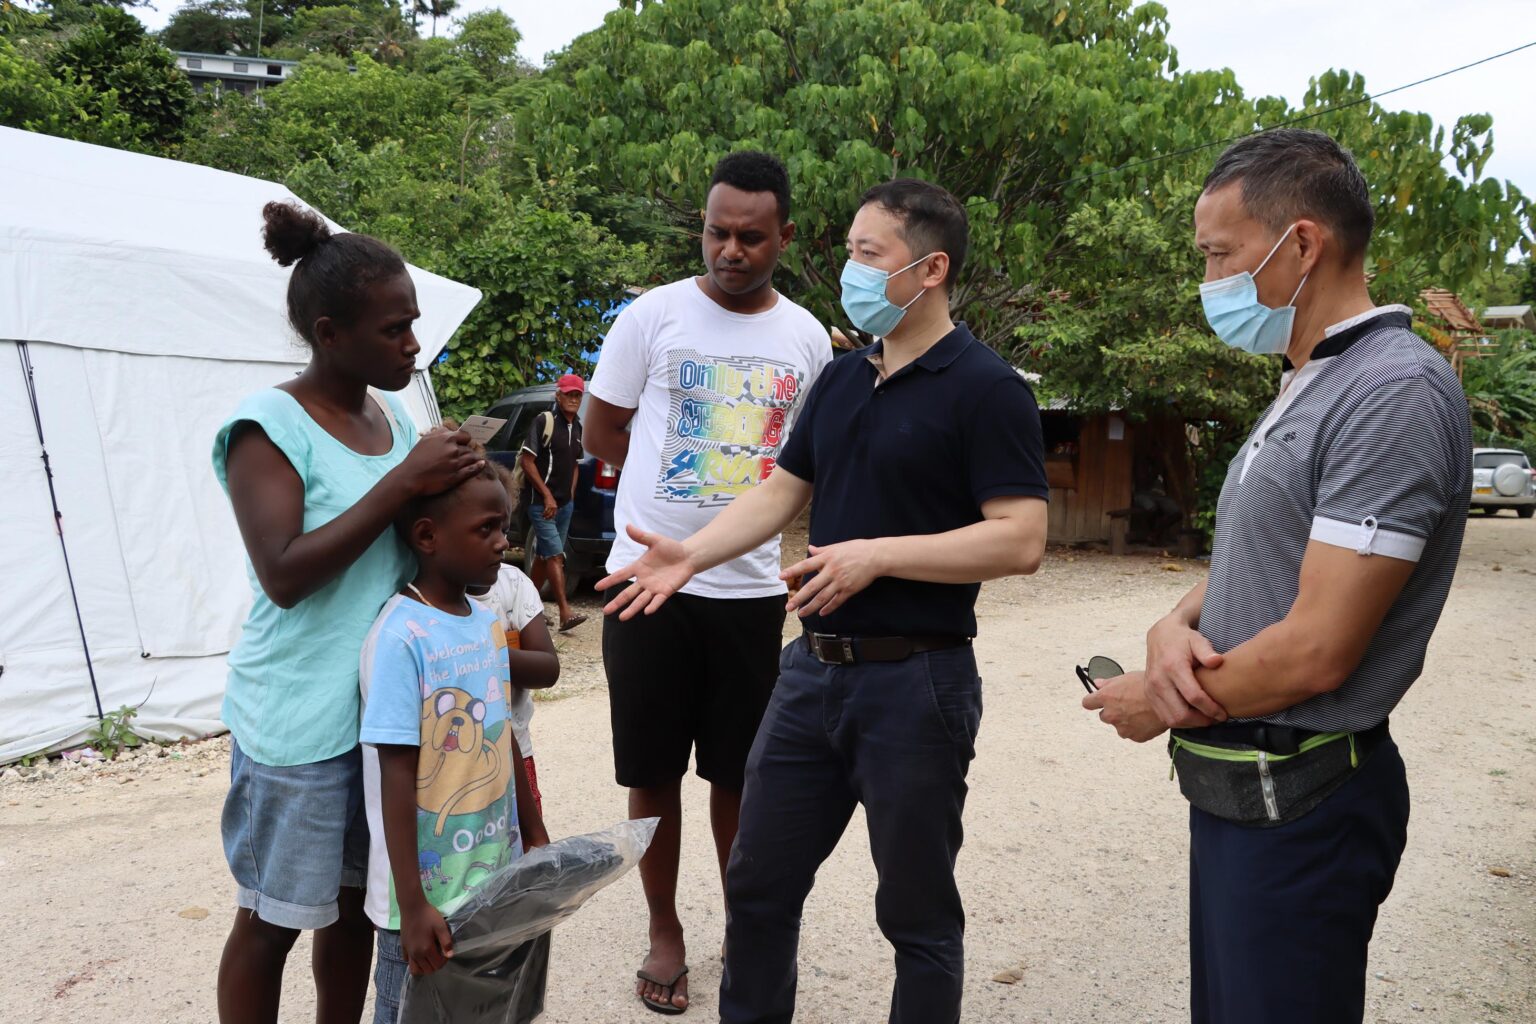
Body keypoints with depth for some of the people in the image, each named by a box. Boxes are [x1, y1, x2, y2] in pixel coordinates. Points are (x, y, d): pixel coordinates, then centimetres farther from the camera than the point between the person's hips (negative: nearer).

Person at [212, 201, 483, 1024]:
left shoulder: (393, 416, 7)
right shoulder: (269, 426, -14)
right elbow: (284, 574, -23)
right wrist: (400, 483, -25)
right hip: (299, 718, -6)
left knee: (355, 902, 19)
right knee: (272, 919, 11)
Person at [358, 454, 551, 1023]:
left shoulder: (488, 624, 2)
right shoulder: (399, 639, -20)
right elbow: (397, 775, -19)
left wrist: (535, 836, 16)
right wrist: (413, 906, -18)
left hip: (497, 879, 7)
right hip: (428, 893, -7)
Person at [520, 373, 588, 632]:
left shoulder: (578, 427, 12)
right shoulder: (543, 421, -10)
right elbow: (527, 461, -12)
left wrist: (571, 495, 12)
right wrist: (547, 495, -15)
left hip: (565, 502, 7)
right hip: (541, 502, -7)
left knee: (544, 554, 12)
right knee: (555, 555, -12)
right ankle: (565, 614, -16)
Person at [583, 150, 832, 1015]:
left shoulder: (809, 338, 3)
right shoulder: (655, 316, -4)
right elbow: (604, 431, 5)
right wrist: (674, 496, 9)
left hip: (752, 588, 2)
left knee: (740, 776, 13)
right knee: (654, 773, 9)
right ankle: (665, 931, 29)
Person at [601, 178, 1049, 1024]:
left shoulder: (986, 388, -11)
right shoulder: (840, 380, 11)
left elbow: (1020, 540, -17)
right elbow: (782, 491, 14)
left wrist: (877, 555, -22)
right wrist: (691, 554, 0)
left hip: (916, 679, -7)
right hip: (814, 668, 7)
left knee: (917, 913, 10)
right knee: (757, 884, 16)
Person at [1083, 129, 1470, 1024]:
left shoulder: (1395, 392, -20)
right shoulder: (1306, 387, 12)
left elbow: (1316, 652, -24)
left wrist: (1160, 705, -10)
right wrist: (1175, 627, -7)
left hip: (1301, 805, -9)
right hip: (1238, 784, 9)